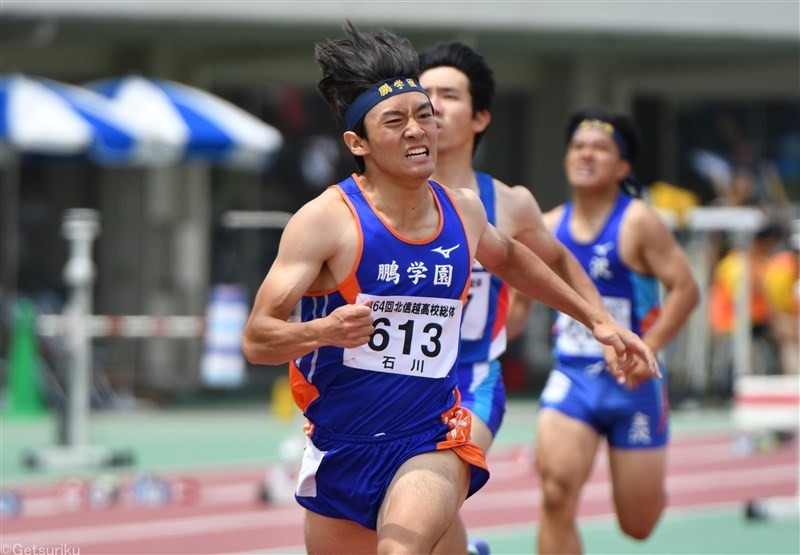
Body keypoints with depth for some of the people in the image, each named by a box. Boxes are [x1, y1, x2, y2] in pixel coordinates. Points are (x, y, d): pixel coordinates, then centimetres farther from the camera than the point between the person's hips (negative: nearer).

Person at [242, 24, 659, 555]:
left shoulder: (463, 210, 1)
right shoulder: (327, 221, -14)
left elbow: (508, 257, 26)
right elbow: (257, 340, -17)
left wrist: (596, 318, 27)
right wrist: (324, 330, -36)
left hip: (434, 439, 1)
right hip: (340, 449, -1)